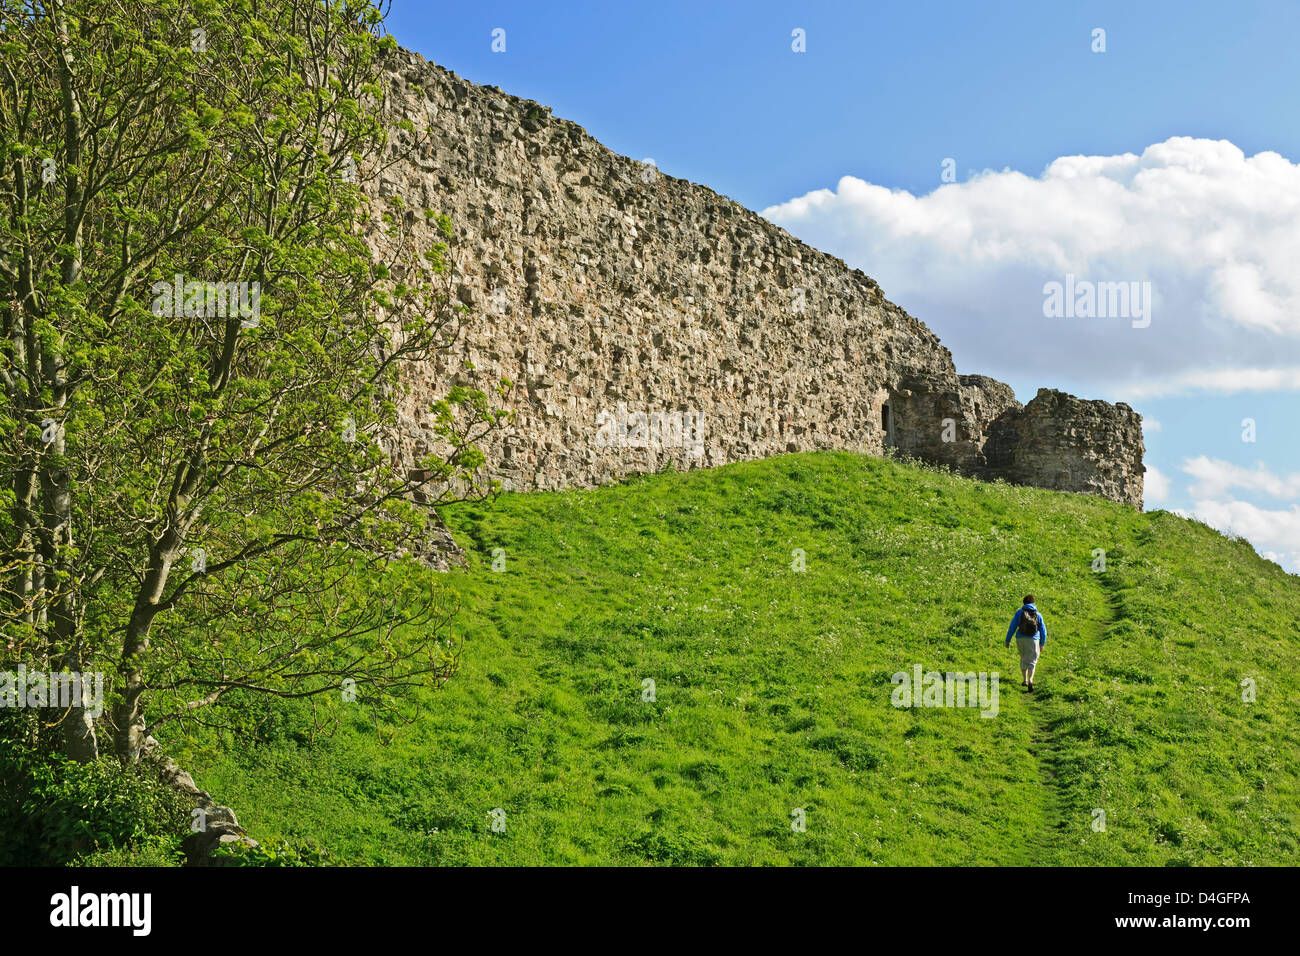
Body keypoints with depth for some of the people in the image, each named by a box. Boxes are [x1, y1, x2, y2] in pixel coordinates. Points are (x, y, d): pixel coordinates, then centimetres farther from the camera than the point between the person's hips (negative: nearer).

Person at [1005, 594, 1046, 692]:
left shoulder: (1019, 613, 2)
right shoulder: (1038, 614, 5)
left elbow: (1012, 627, -1)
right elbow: (1043, 631, 8)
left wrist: (1008, 640, 5)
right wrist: (1042, 644, 18)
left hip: (1021, 639, 1)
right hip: (1033, 640, -1)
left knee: (1023, 658, 22)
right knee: (1031, 662, 0)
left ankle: (1025, 680, 27)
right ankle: (1030, 680, -23)